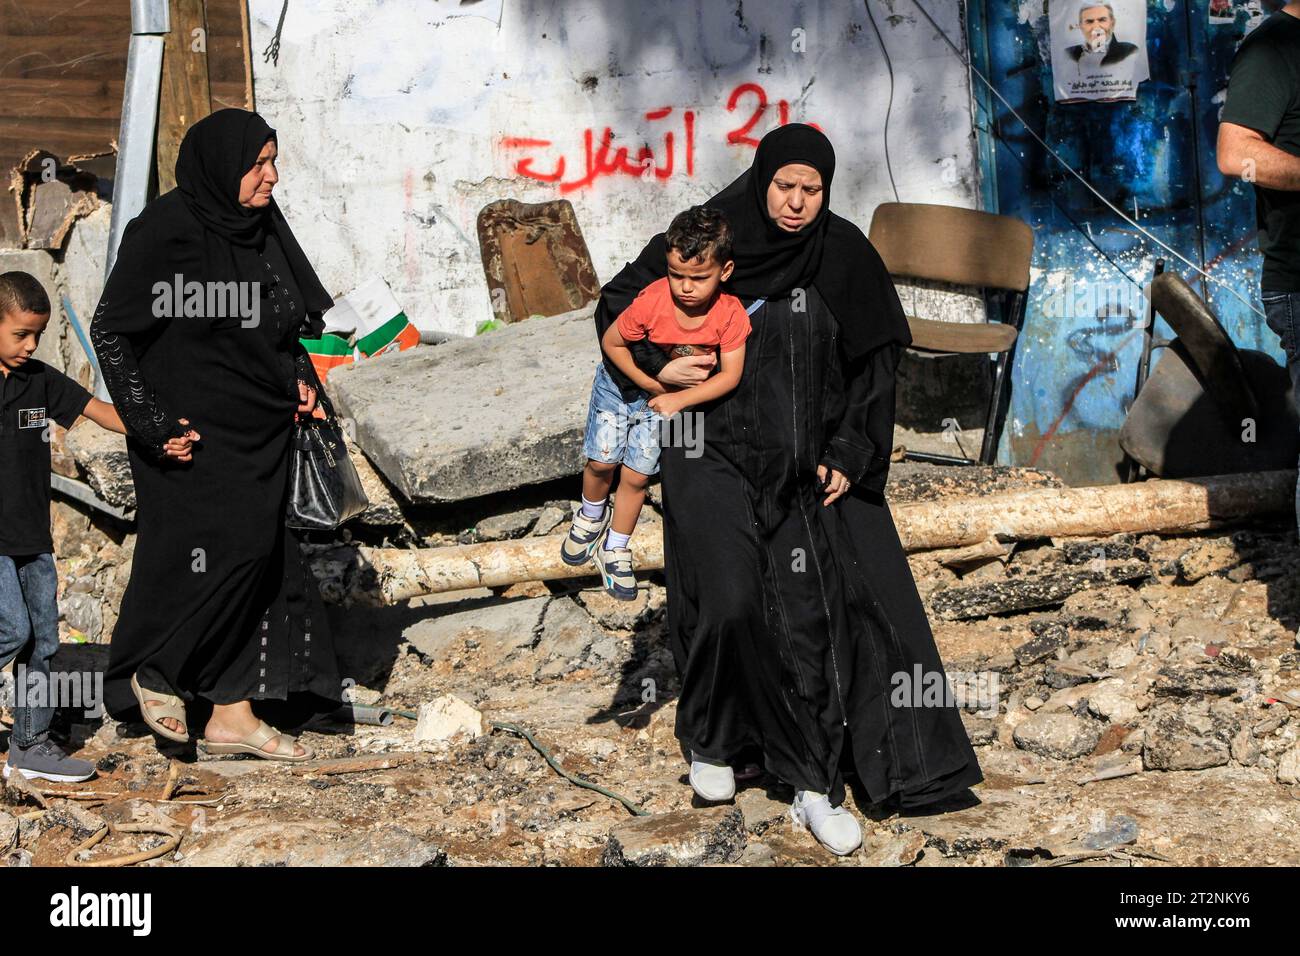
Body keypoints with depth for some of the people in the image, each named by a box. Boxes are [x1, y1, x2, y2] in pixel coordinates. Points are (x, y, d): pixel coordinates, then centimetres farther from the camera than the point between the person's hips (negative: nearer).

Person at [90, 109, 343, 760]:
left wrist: (300, 376, 5)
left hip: (258, 434, 7)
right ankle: (154, 673, 10)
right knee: (224, 550, -13)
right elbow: (110, 329, -12)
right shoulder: (165, 231, -14)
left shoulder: (262, 225, 8)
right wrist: (149, 420, -17)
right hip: (194, 433, -7)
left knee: (260, 559, 5)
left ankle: (232, 714, 11)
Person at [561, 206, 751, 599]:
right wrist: (648, 382, -21)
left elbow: (730, 376, -24)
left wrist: (680, 398, -32)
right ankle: (592, 515, 36)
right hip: (623, 384, -1)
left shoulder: (731, 313, -29)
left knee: (637, 475, 6)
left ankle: (615, 549, 26)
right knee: (602, 460, 2)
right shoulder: (652, 302, -34)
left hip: (666, 398, 1)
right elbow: (611, 342, -19)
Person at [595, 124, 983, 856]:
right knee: (730, 598, -17)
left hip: (813, 457, 2)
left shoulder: (846, 254, -2)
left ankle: (817, 784, -4)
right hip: (718, 450, -2)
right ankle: (710, 738, 10)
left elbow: (878, 359, 3)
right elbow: (617, 306, 4)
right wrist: (658, 364, -14)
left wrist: (851, 457, -6)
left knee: (834, 598, -11)